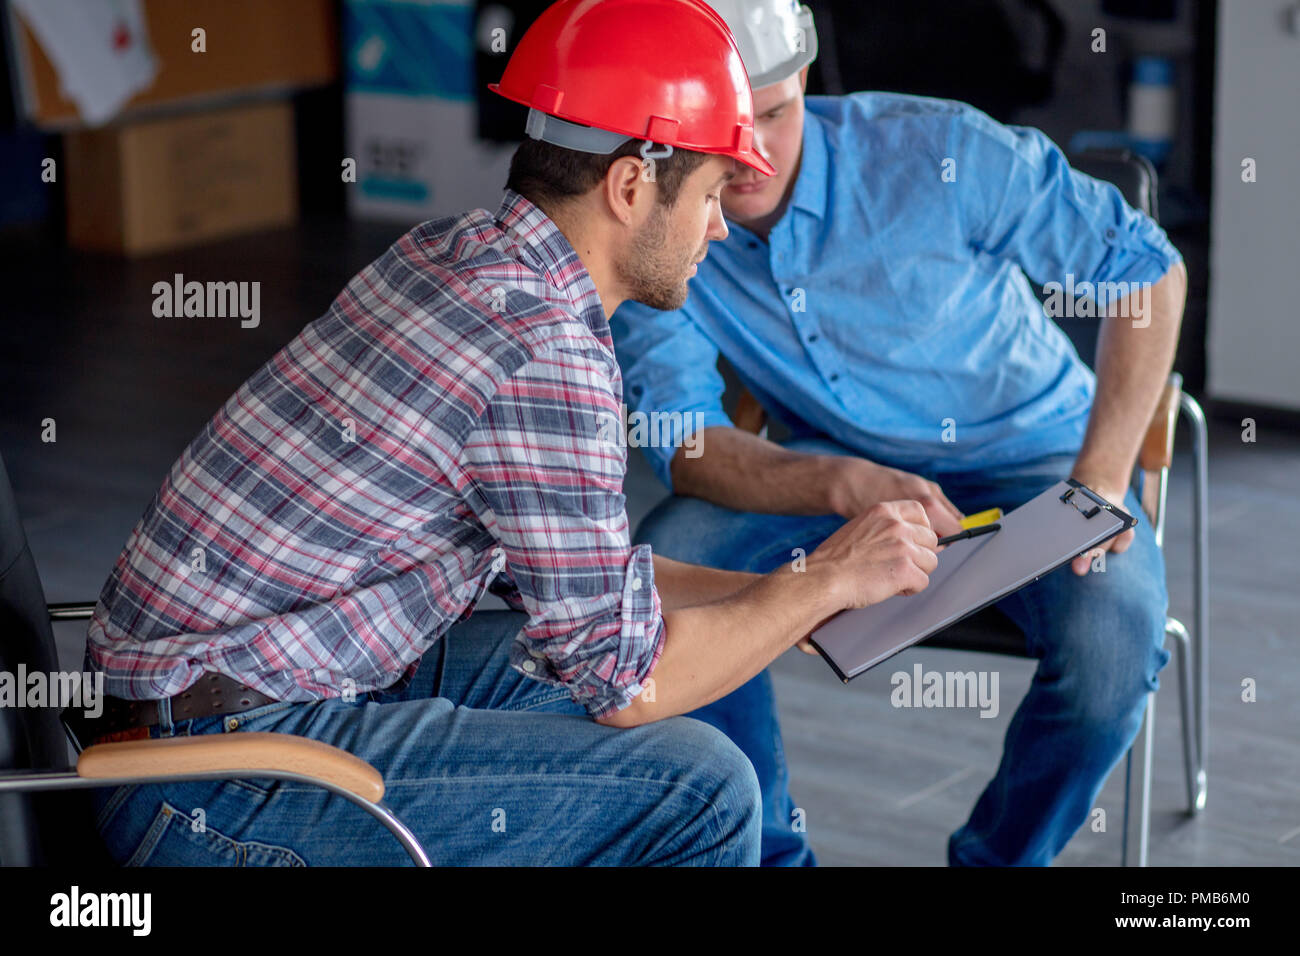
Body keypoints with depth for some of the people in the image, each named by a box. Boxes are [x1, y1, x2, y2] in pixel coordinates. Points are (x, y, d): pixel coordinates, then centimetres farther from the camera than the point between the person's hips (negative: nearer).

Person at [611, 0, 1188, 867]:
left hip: (1028, 457, -2)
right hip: (832, 465, 2)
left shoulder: (936, 153, -23)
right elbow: (685, 444, -21)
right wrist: (846, 487, -40)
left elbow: (1146, 267, -14)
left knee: (1113, 634, -32)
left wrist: (1101, 479, -22)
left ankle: (1000, 854, -2)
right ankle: (769, 847, -2)